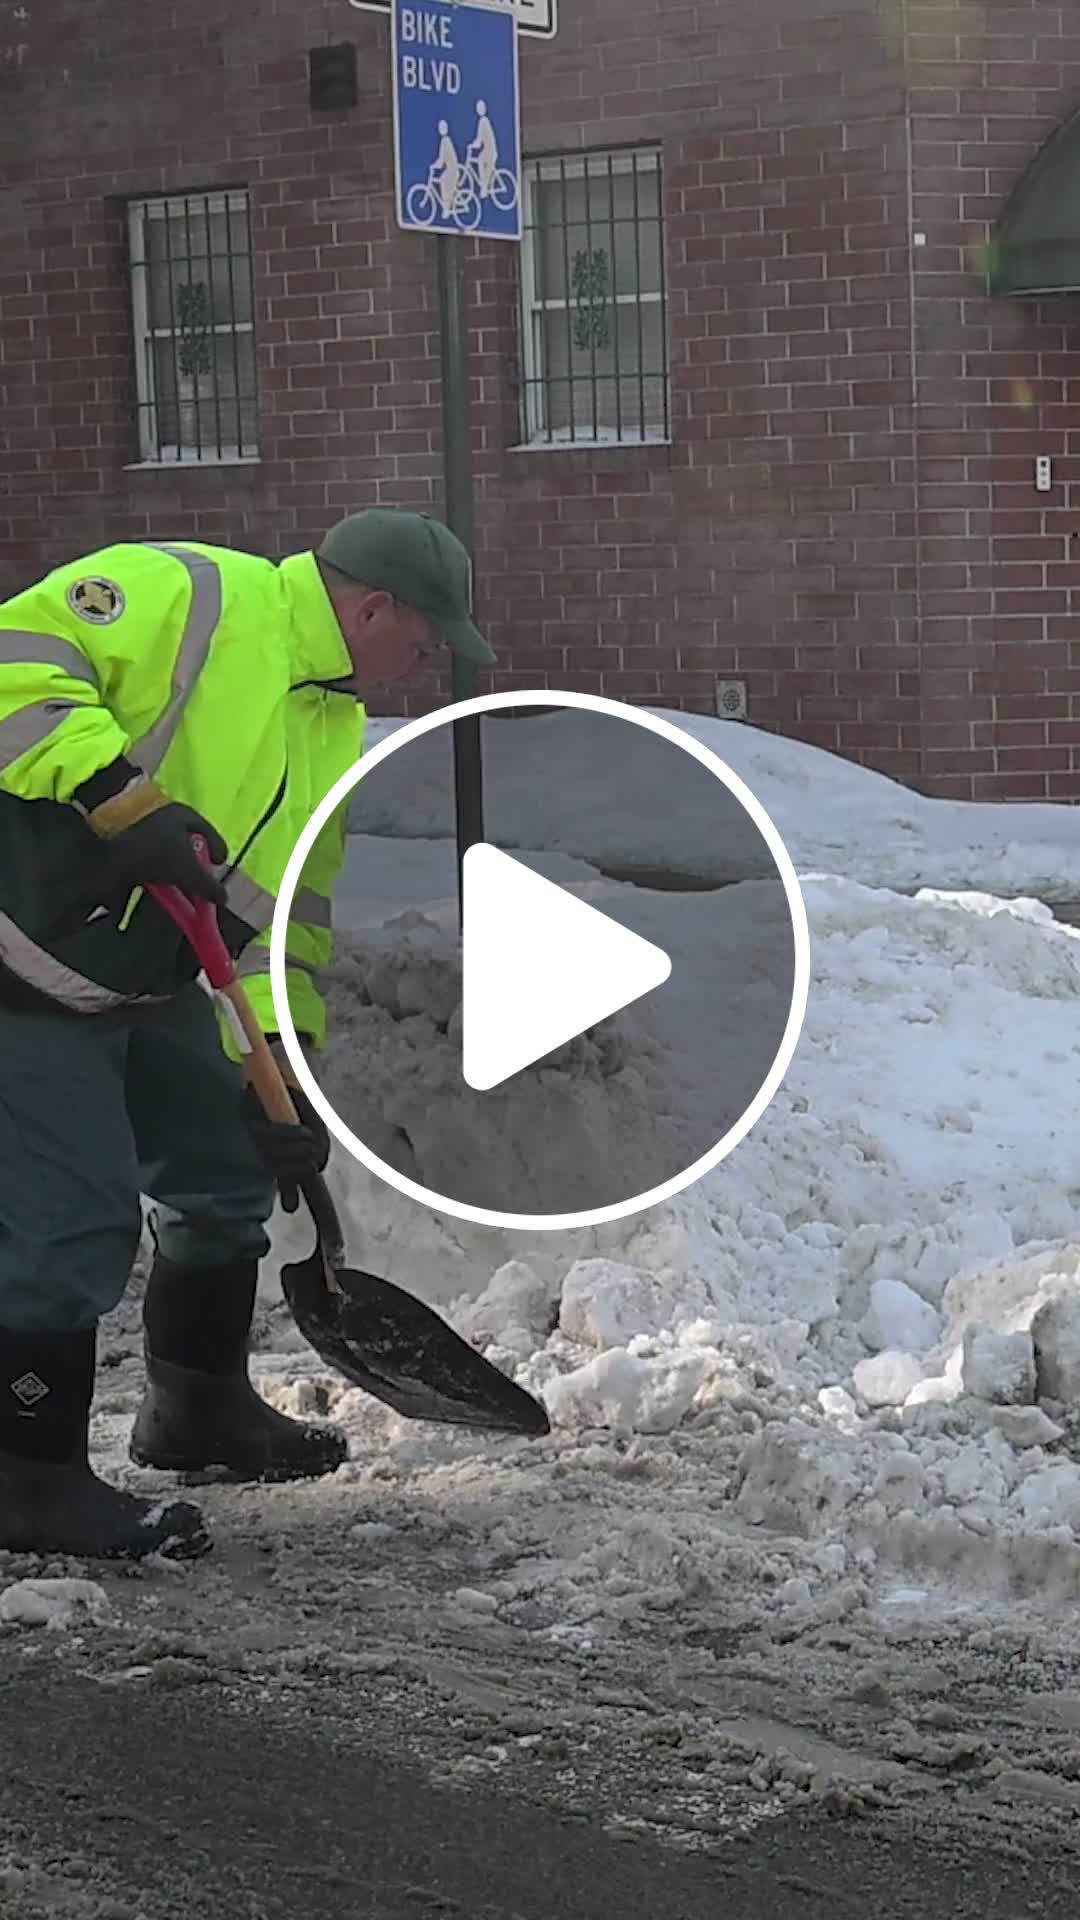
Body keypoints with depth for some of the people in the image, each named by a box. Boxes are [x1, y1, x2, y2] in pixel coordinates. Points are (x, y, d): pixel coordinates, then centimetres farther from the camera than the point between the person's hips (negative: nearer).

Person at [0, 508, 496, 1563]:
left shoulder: (333, 725, 12)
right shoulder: (180, 593, -17)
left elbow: (290, 907, 14)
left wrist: (284, 1062, 5)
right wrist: (116, 794, -31)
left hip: (152, 981, 10)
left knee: (226, 1173, 17)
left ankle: (199, 1407, 37)